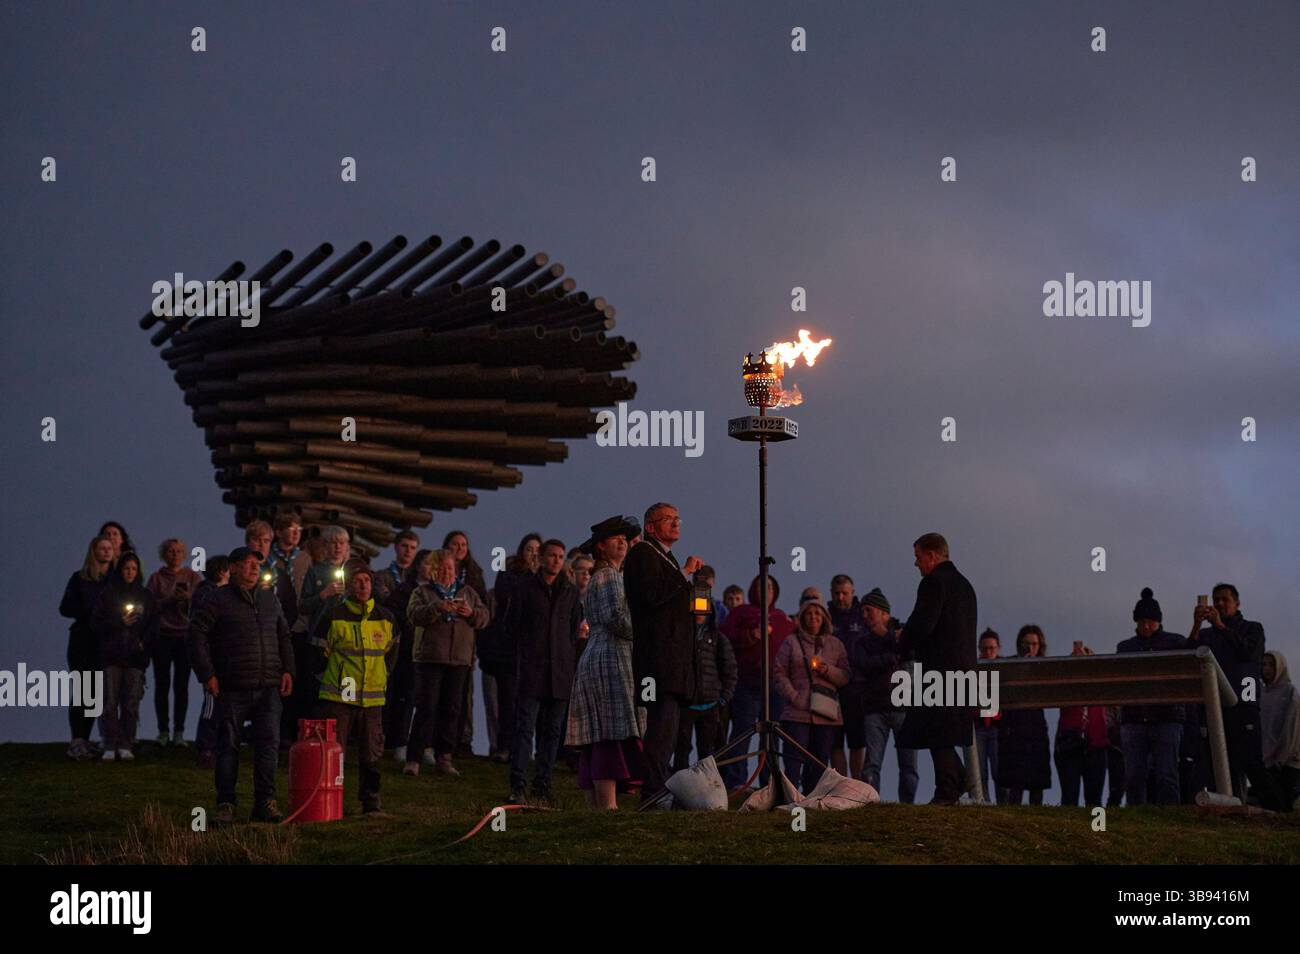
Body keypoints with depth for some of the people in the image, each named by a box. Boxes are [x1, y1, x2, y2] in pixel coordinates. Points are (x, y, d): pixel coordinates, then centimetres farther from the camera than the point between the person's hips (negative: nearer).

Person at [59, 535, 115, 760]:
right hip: (83, 641, -3)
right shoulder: (79, 578, 4)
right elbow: (65, 608, 0)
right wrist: (91, 611, -13)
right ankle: (77, 741, -9)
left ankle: (85, 740, 7)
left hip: (106, 642, 3)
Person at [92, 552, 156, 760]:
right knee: (110, 702, -6)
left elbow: (154, 625, 12)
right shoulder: (108, 595, 7)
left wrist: (144, 643, -4)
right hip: (111, 656, -1)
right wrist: (119, 623, -9)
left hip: (135, 657, 1)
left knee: (131, 703, -4)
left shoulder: (145, 596, 12)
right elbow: (96, 623, 3)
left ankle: (125, 745, 1)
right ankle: (109, 746, -4)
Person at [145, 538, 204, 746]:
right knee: (162, 684, -2)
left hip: (186, 635, 0)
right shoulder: (156, 578, 8)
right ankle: (163, 731, 3)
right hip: (162, 635, 0)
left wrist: (188, 598, -17)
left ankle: (179, 731, 0)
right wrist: (169, 599, -13)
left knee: (182, 685, -3)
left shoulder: (193, 577, 9)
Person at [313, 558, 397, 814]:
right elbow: (319, 654, 4)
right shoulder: (333, 617, -6)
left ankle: (370, 803, 17)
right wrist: (329, 680, 6)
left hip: (373, 698, 3)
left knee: (371, 754, 6)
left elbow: (391, 652, 22)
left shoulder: (386, 618, 6)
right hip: (337, 697, -3)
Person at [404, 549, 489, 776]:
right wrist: (438, 608, -27)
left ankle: (444, 758, 10)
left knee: (451, 709, 4)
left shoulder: (468, 593, 17)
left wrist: (471, 613, -13)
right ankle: (412, 759, -7)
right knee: (426, 708, -8)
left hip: (459, 659, 3)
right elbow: (414, 614, -11)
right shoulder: (422, 592, 7)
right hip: (430, 657, -3)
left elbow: (484, 617, 8)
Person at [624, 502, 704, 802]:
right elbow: (651, 594, -20)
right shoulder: (643, 553, -5)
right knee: (662, 725, -17)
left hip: (675, 660, 11)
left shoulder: (666, 558, 26)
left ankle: (655, 795, 11)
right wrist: (685, 572, -13)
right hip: (659, 657, -11)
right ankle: (654, 796, -21)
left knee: (666, 731, 9)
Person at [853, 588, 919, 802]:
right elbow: (865, 666, -2)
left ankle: (907, 806, 4)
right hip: (875, 709, 1)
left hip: (903, 706, -1)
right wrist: (893, 658, -9)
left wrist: (887, 636, -6)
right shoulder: (862, 641, 17)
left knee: (908, 765, -1)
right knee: (871, 764, -8)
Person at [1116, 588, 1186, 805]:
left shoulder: (1175, 643, 9)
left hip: (1166, 716, -2)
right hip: (1133, 717, 2)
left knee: (1166, 777, -9)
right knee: (1133, 778, -3)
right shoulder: (1125, 647, 17)